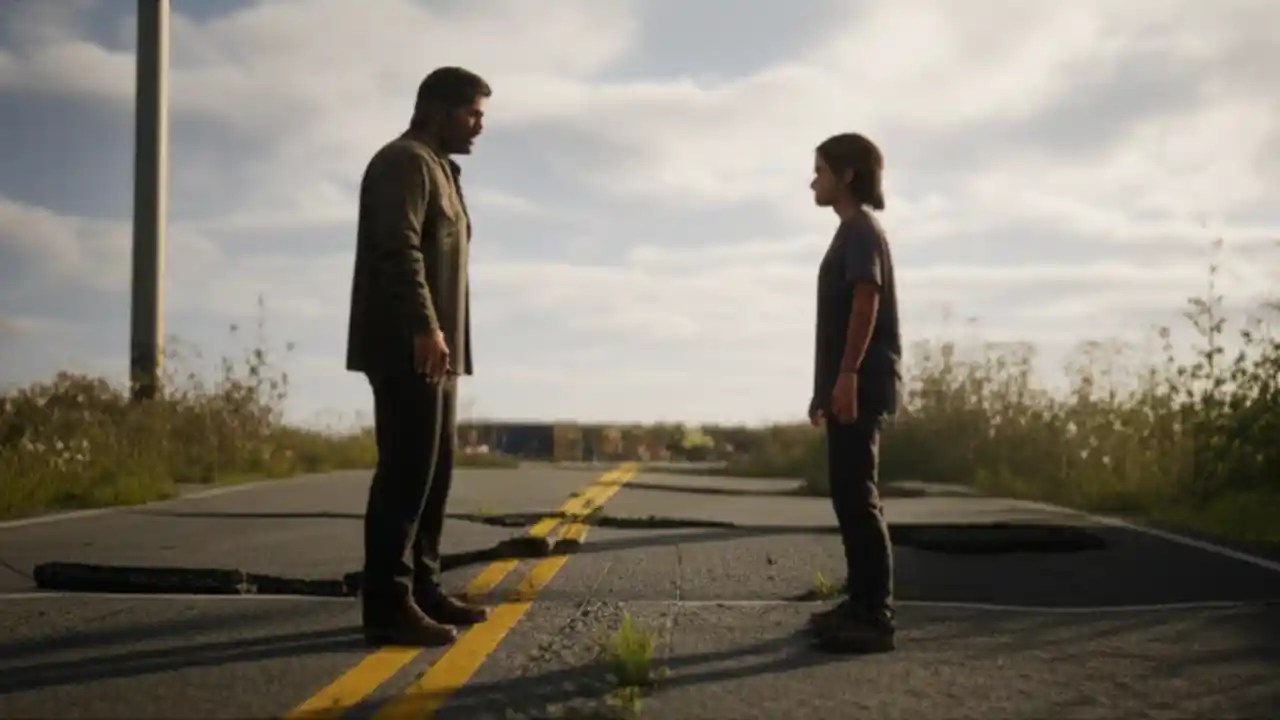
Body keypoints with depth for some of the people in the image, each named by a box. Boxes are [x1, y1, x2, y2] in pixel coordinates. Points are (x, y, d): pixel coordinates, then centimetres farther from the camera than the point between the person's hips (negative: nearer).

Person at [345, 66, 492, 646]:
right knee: (407, 470, -12)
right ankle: (388, 606, -12)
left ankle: (422, 590, 16)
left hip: (432, 348, 10)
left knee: (434, 467, 11)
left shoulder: (437, 168, 24)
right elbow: (399, 249, -20)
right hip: (406, 345, -10)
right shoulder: (404, 161, -7)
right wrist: (424, 327, -28)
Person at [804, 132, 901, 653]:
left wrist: (847, 375, -26)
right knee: (850, 495, 11)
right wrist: (825, 385, 22)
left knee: (857, 496, -13)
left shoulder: (861, 230, -7)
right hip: (848, 383, 10)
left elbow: (866, 301, -19)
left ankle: (875, 617, -13)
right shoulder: (851, 232, 22)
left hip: (860, 382, -10)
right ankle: (861, 604, 16)